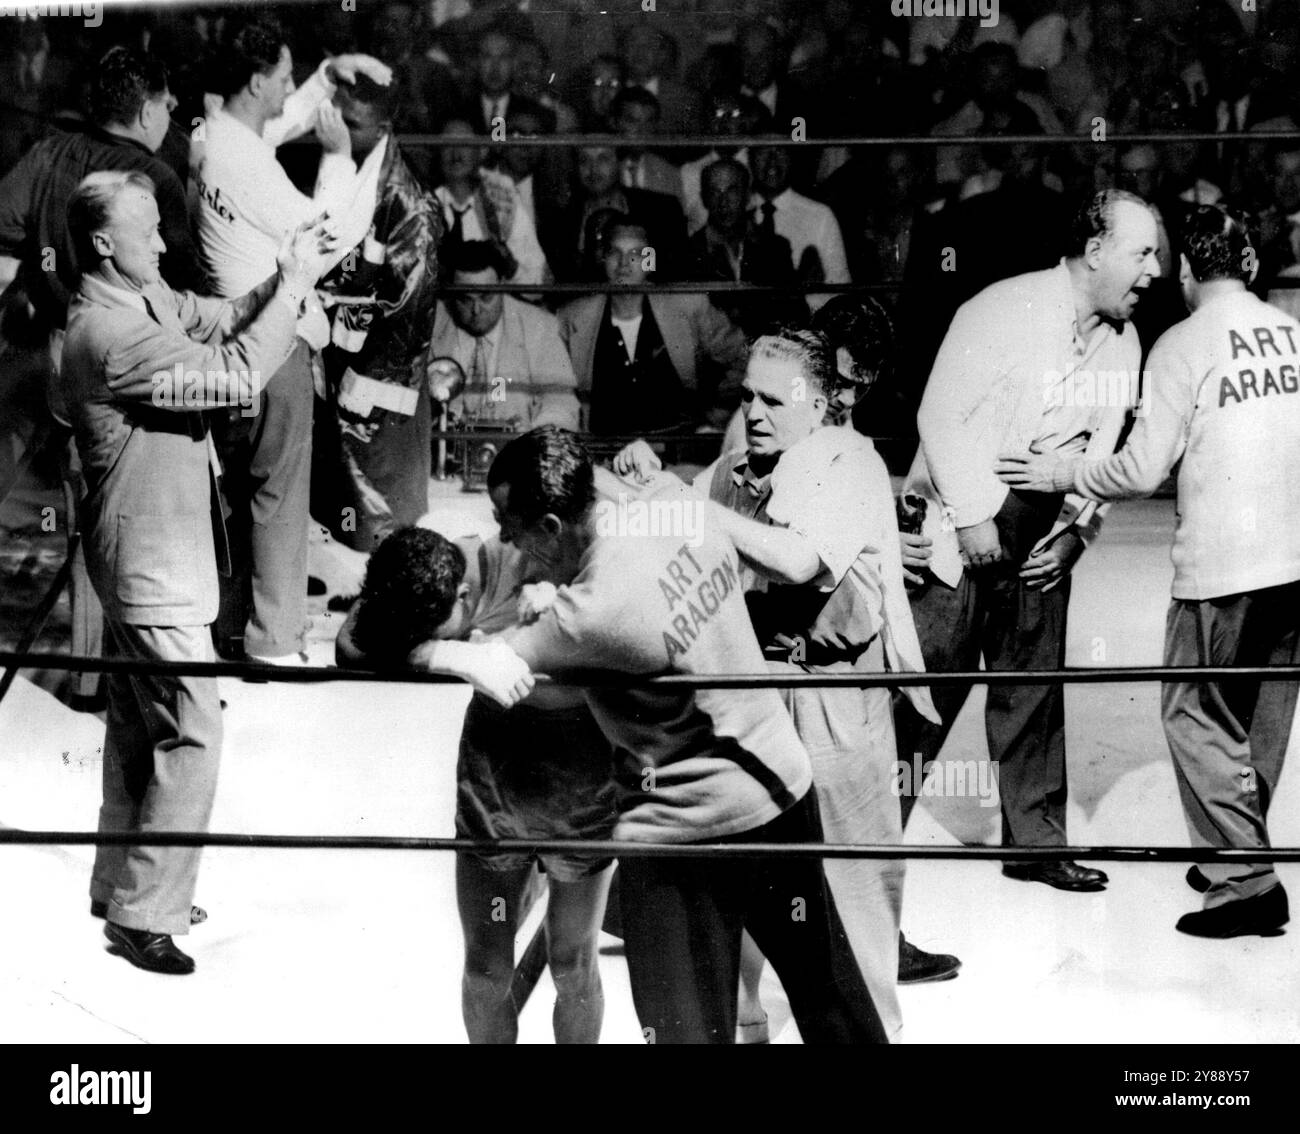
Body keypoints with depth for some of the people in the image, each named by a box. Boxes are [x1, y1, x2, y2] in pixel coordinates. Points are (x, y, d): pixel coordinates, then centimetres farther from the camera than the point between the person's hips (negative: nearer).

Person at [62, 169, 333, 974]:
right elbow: (237, 376, -27)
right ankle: (146, 914, 0)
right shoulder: (108, 332, -23)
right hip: (151, 556, -10)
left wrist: (287, 278, -10)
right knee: (193, 734, -8)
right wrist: (295, 287, -20)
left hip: (154, 552, 10)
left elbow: (225, 323, 7)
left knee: (140, 727, 19)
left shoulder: (148, 299, 6)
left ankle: (123, 885, 31)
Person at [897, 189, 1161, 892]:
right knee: (926, 684, -5)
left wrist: (1076, 532, -1)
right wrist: (974, 516, -16)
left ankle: (1035, 841, 18)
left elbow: (1104, 450, 11)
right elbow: (941, 415, -14)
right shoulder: (1004, 310, -14)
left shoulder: (1122, 343, 5)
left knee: (1034, 688, 9)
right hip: (959, 519, -6)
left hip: (1043, 536, 6)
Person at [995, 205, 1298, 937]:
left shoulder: (1184, 344, -7)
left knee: (1197, 715, 5)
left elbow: (1142, 470, -9)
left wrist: (1060, 474, 6)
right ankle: (1237, 855, 27)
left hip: (1223, 566, -6)